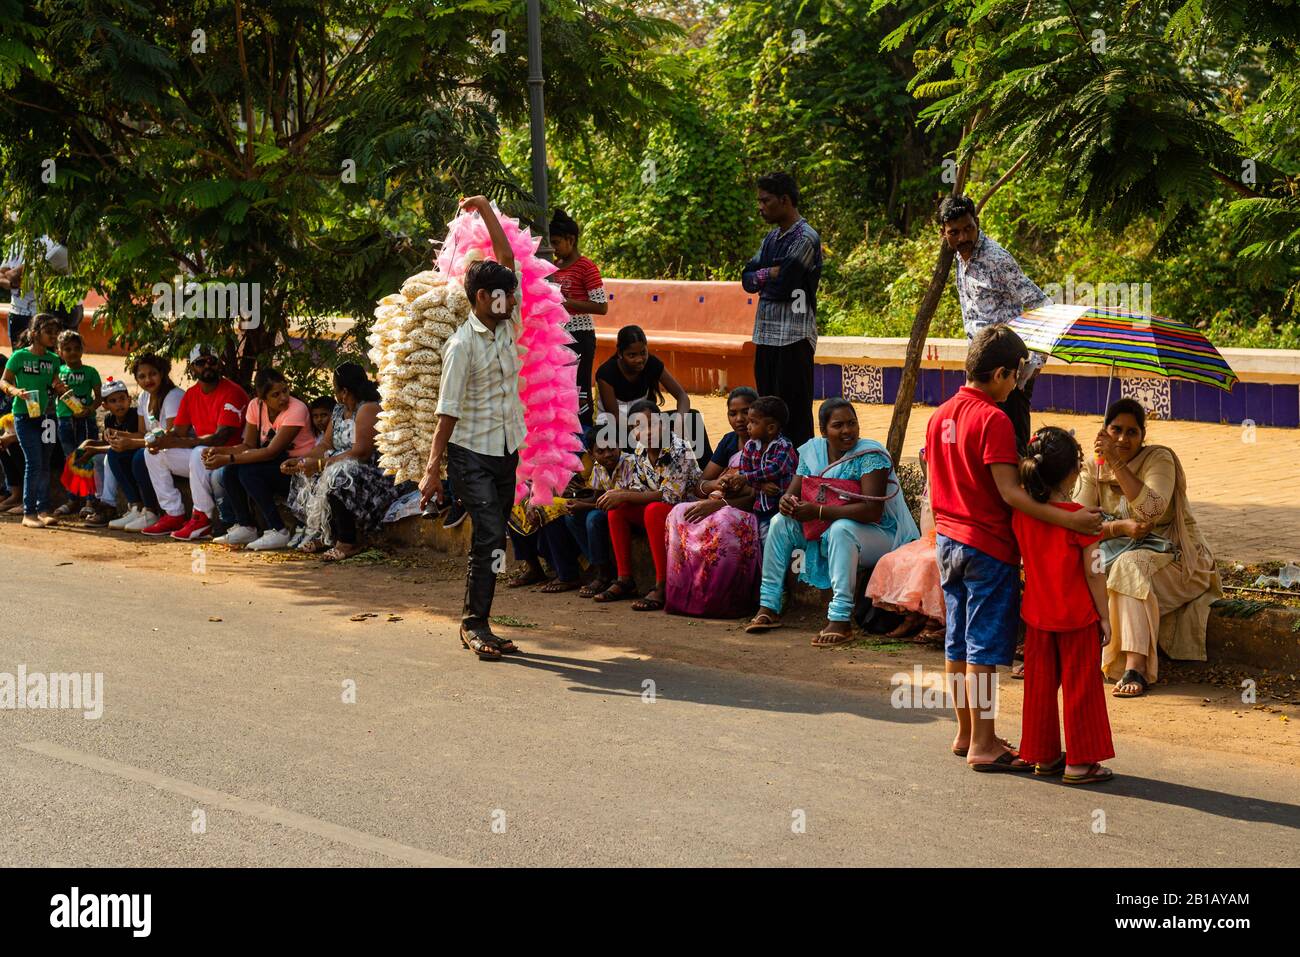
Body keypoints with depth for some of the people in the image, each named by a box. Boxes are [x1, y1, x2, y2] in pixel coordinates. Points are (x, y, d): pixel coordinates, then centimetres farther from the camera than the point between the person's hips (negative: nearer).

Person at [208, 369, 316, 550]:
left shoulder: (297, 409, -22)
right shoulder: (256, 406, -1)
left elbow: (271, 452, -26)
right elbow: (249, 445, 1)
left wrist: (229, 459, -29)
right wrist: (219, 451, -19)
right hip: (275, 464, 7)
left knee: (248, 472, -27)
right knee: (230, 471, -15)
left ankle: (278, 532, -20)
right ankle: (245, 527, -1)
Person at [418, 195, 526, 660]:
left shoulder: (507, 324, 6)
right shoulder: (462, 345, -13)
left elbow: (507, 258, 9)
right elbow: (448, 412, -14)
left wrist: (486, 210, 6)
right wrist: (432, 469, -17)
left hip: (507, 451, 7)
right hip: (471, 453, -7)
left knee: (493, 541, 8)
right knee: (489, 535, -15)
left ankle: (475, 625, 14)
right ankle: (475, 623, -6)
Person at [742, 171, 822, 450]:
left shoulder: (806, 238, -11)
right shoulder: (772, 237, 16)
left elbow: (781, 286, -18)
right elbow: (747, 278, 9)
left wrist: (761, 281, 1)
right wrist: (769, 274, -9)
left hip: (793, 336, -9)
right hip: (766, 333, 9)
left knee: (794, 415, -8)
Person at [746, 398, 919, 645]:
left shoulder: (870, 454, -19)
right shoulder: (812, 451, 0)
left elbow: (873, 511, -29)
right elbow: (793, 493, 3)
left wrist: (819, 511, -32)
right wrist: (787, 502, -24)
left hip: (878, 535, -7)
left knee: (841, 528, -36)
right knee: (781, 522, -8)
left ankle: (841, 620, -40)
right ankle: (769, 608, -6)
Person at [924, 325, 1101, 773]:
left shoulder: (941, 415, 8)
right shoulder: (993, 419, -17)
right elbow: (1009, 493, -23)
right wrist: (1068, 519, -26)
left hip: (948, 539, 8)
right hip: (988, 546, -8)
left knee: (958, 643, 14)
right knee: (984, 648, -3)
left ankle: (965, 734, 24)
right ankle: (982, 745, 2)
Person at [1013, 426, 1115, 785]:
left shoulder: (1021, 515, -3)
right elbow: (1093, 572, -13)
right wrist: (1104, 617, -4)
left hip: (1037, 615, 5)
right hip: (1077, 618, -5)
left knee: (1040, 684, 14)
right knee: (1081, 688, 4)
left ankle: (1043, 755, 22)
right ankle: (1079, 762, 8)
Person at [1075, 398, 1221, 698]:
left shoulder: (1159, 459, -10)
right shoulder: (1094, 469, 3)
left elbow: (1151, 511, -27)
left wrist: (1116, 462, -28)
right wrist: (1120, 527, -24)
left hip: (1172, 556, -4)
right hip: (1119, 551, 4)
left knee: (1131, 566, -36)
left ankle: (1136, 667, -44)